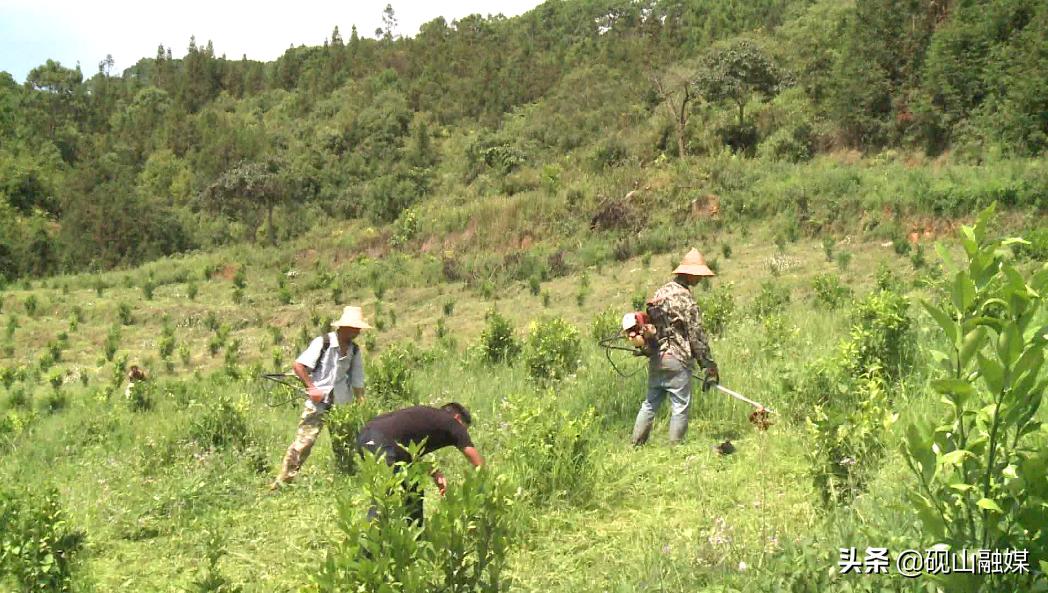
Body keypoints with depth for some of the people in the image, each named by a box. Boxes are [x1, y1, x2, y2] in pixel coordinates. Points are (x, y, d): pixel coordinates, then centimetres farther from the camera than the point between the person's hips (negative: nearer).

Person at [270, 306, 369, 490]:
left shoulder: (354, 350, 5)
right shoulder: (322, 343, -10)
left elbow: (357, 382, 9)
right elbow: (298, 366, -11)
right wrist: (311, 388, -13)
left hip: (342, 404, 5)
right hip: (318, 402, -5)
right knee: (303, 442, -8)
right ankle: (282, 481, 0)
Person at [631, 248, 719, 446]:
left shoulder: (661, 291, 11)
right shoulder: (685, 298, -14)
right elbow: (696, 335, -13)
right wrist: (709, 366, -7)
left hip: (655, 359, 8)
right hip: (676, 361, -8)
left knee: (650, 403, 15)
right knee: (681, 407, 1)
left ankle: (636, 445, 17)